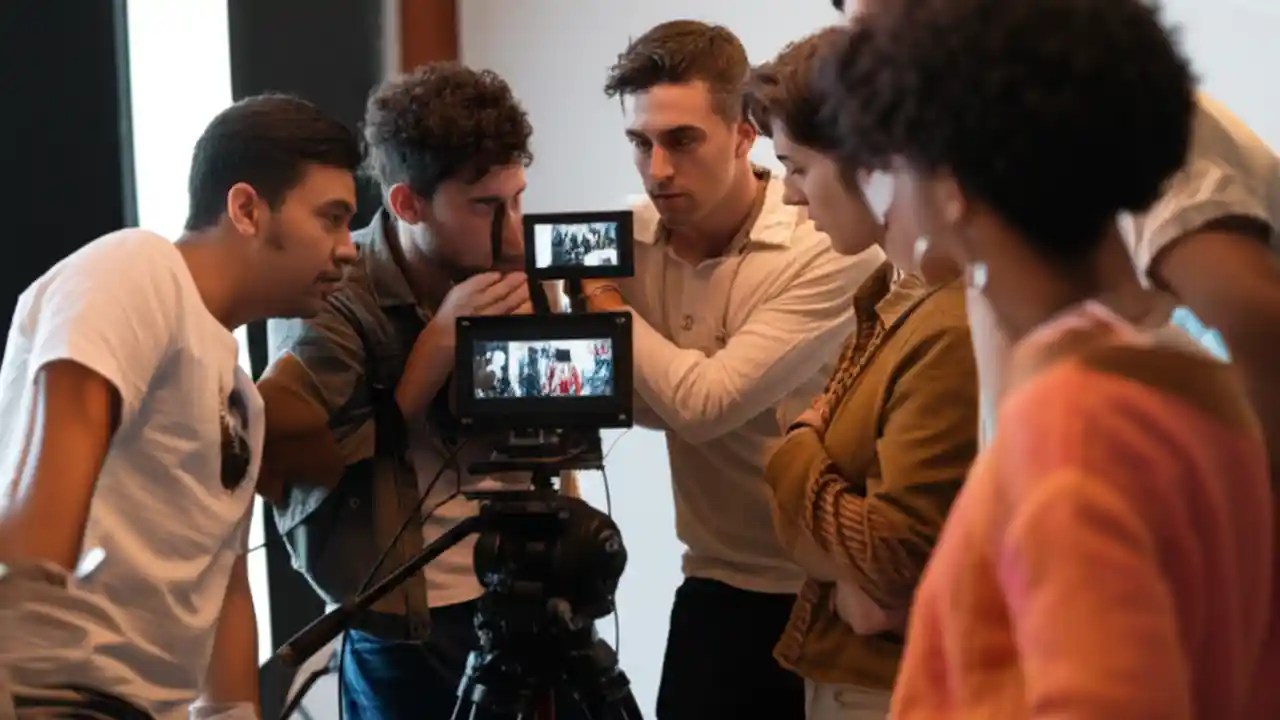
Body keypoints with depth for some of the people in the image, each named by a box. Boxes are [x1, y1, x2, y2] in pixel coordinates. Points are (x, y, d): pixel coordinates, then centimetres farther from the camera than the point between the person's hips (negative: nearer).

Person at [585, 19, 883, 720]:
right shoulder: (634, 236, -2)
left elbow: (705, 401, -25)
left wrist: (611, 308, -11)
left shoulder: (832, 248, -20)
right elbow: (644, 401, 3)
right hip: (715, 584, 5)